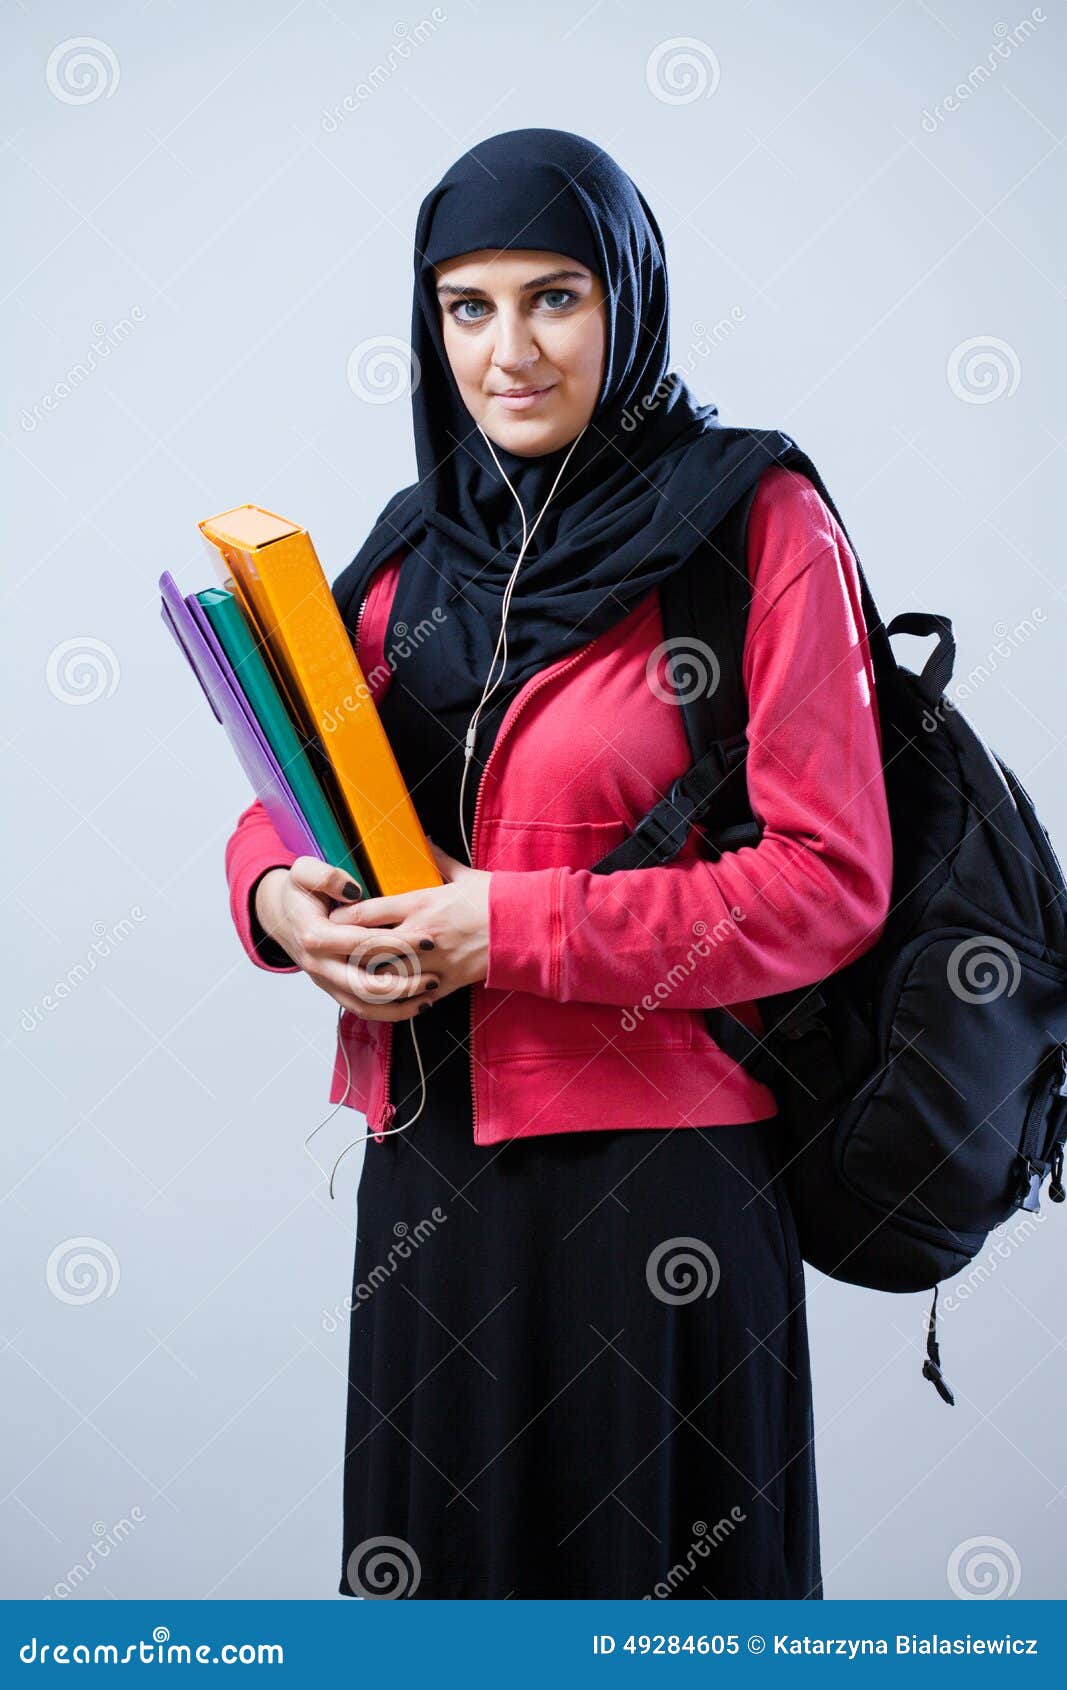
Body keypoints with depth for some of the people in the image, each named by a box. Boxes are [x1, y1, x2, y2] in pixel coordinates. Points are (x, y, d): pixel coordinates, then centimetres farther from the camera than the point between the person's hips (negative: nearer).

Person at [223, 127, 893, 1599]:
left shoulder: (755, 524, -5)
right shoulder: (414, 547, 11)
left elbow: (833, 879, -12)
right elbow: (288, 798, 15)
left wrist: (516, 929, -17)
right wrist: (281, 895, -9)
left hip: (658, 1162, -5)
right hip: (427, 1157, 5)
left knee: (650, 1557, 7)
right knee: (437, 1552, 14)